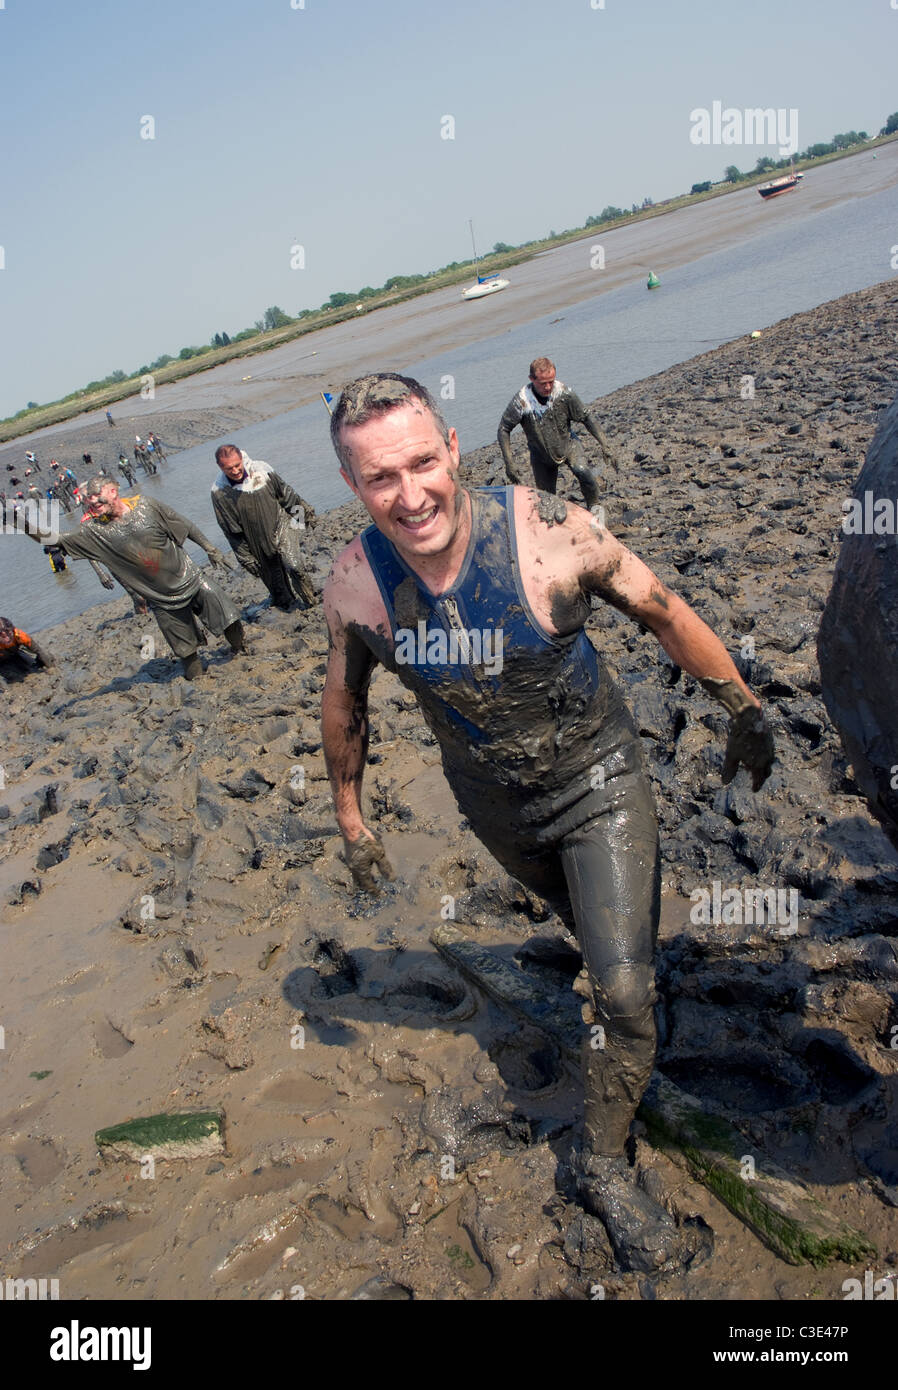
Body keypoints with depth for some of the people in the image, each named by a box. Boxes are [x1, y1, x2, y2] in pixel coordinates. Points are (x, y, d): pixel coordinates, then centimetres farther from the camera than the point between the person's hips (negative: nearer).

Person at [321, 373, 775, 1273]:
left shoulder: (550, 533, -29)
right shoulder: (354, 582, -21)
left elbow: (665, 615, -12)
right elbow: (345, 699, -2)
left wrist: (744, 712, -2)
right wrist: (350, 816, 7)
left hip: (596, 778, -2)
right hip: (494, 803, 3)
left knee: (625, 988, -4)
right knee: (598, 936, 26)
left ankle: (605, 1166, 21)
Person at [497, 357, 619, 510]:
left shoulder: (564, 393, -22)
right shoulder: (521, 401, -26)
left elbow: (586, 418, -10)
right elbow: (504, 429, -15)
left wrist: (605, 445, -12)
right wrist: (509, 463, -20)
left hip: (568, 445, 0)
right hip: (541, 454, 0)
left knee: (583, 472, -27)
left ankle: (595, 508, -5)